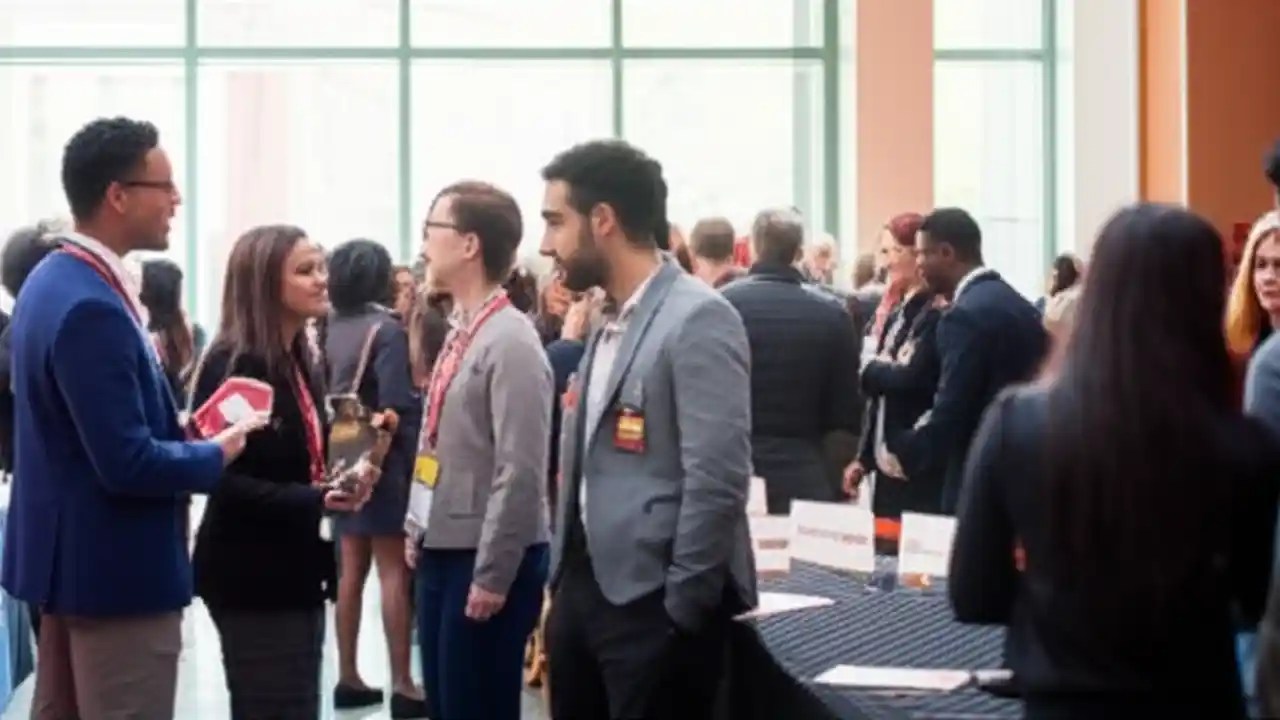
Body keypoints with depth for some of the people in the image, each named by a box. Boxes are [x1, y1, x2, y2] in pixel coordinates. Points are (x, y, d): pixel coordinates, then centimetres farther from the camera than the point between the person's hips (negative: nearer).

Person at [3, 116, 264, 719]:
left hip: (70, 556, 11)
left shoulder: (53, 281, 8)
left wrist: (180, 430, 7)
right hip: (116, 569, -11)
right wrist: (217, 455, -10)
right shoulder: (92, 308, -24)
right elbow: (128, 463, -25)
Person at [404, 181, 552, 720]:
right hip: (443, 554, 9)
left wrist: (491, 575, -19)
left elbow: (520, 473, -20)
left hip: (484, 562, -9)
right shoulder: (461, 332, 10)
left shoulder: (510, 342, -17)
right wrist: (419, 530, 15)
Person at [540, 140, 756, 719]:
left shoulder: (698, 319, -14)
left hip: (654, 605, -8)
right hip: (588, 591, 8)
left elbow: (716, 480, -19)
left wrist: (681, 610, -17)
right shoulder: (609, 325, 14)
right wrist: (564, 583, 15)